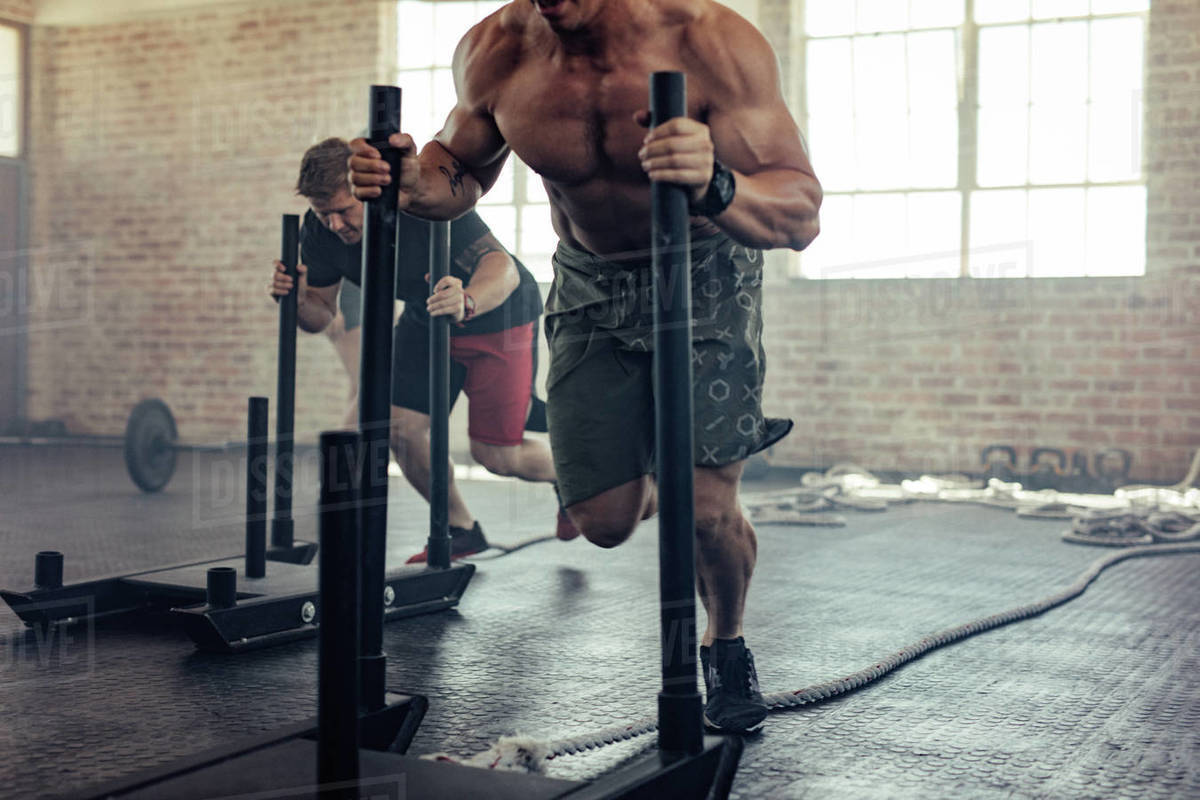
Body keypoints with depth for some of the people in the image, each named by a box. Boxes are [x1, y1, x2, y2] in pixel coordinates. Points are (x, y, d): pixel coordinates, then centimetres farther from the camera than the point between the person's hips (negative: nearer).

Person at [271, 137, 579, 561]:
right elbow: (320, 314, -9)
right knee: (400, 427, -9)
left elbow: (502, 266, -39)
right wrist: (296, 300, -33)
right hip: (425, 319, 6)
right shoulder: (320, 230, -18)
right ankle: (461, 530, 14)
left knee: (495, 454, -6)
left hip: (497, 314, -6)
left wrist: (467, 303, -60)